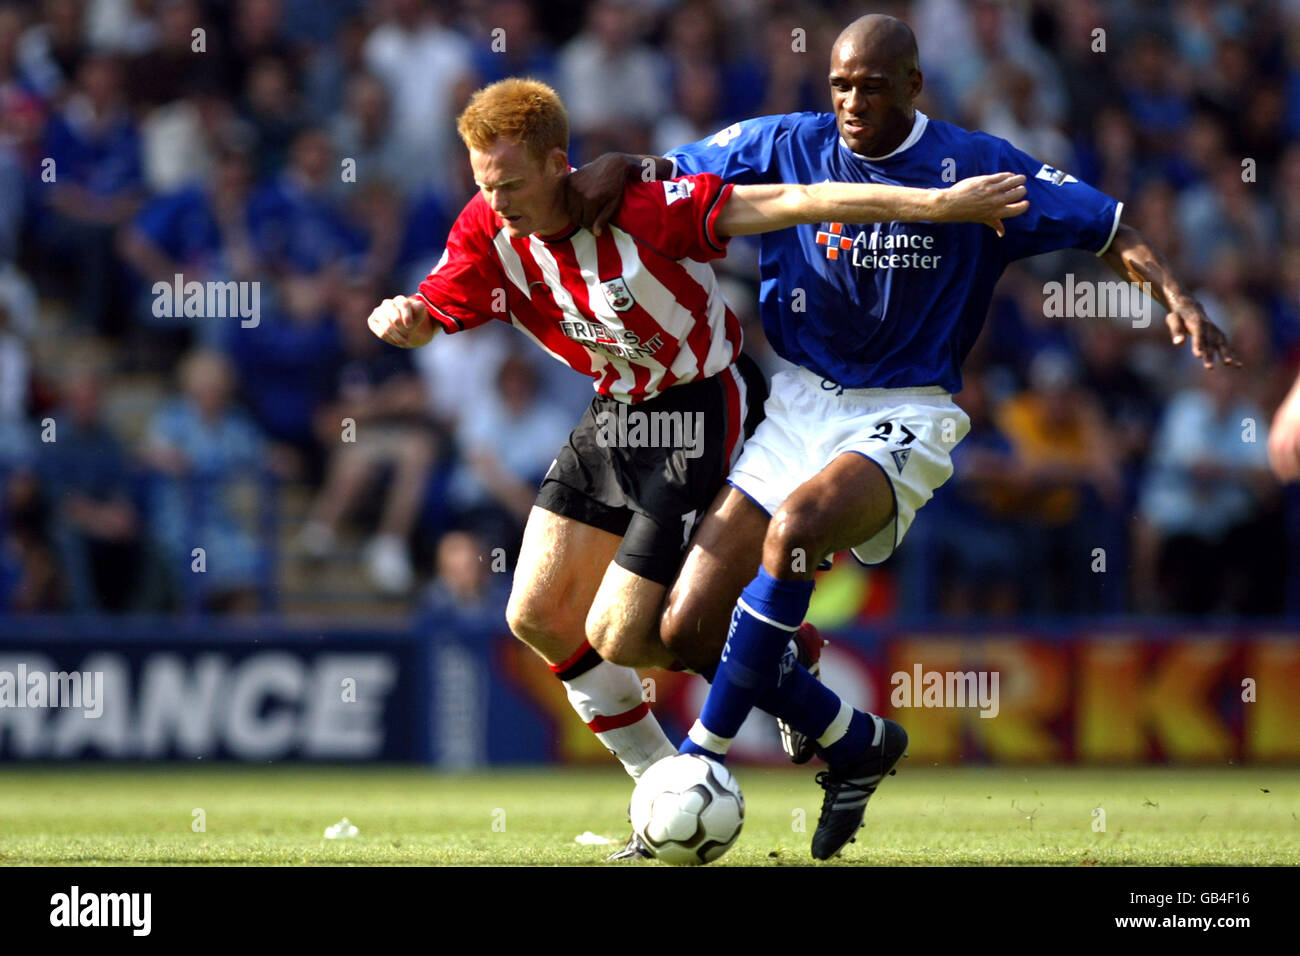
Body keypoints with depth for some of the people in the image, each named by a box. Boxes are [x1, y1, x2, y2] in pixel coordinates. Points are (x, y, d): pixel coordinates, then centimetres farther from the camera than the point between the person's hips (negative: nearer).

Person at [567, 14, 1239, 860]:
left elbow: (1109, 231, 0)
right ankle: (857, 743, 18)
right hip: (799, 408, 4)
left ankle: (706, 756, -28)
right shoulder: (789, 147, 2)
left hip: (903, 420, -4)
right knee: (689, 630, -4)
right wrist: (618, 171, -11)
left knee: (796, 527, -36)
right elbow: (675, 173, 11)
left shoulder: (975, 168, -4)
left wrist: (1176, 297, -16)